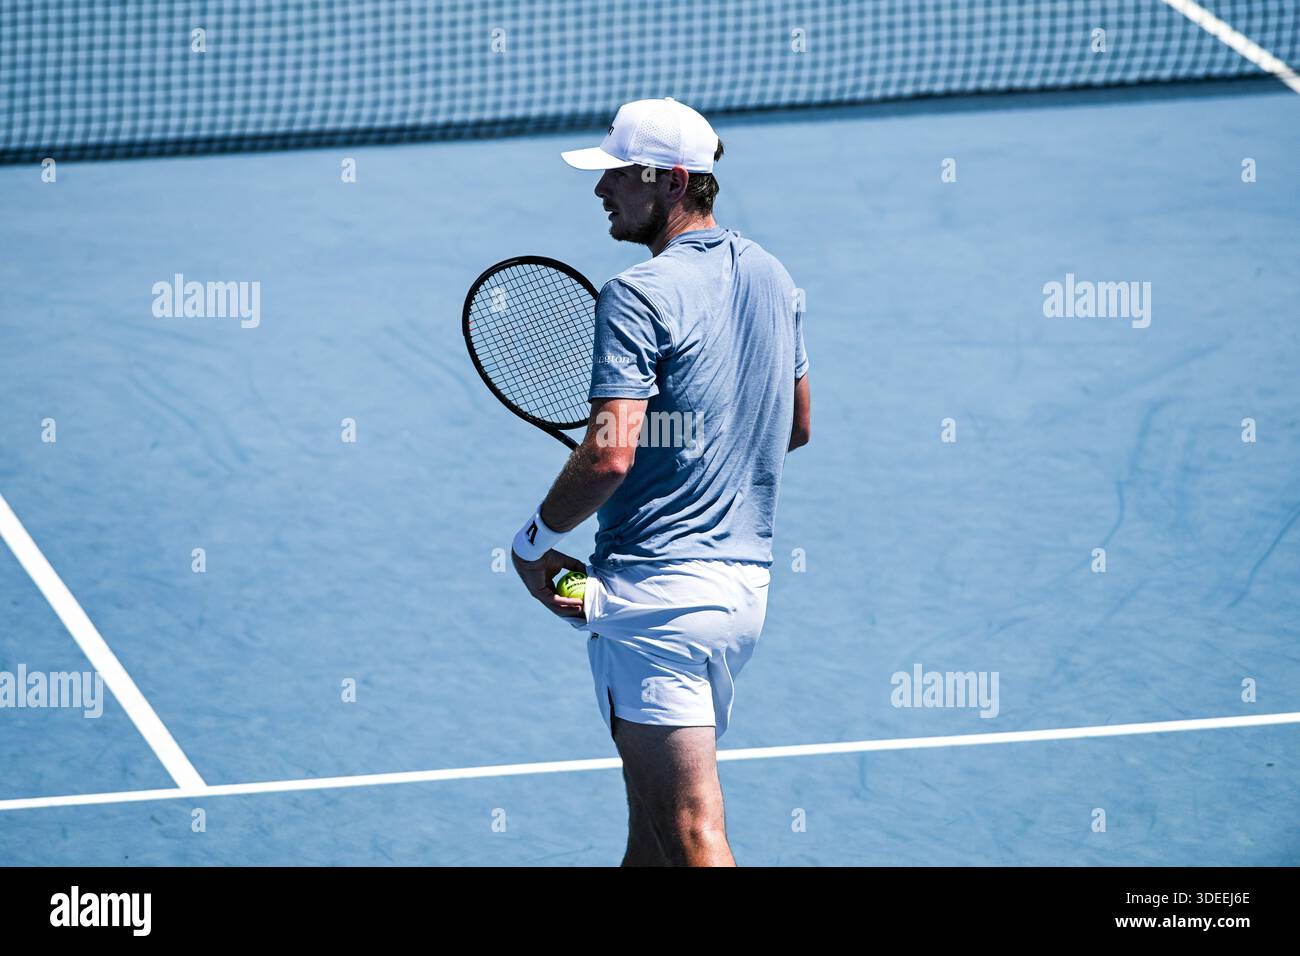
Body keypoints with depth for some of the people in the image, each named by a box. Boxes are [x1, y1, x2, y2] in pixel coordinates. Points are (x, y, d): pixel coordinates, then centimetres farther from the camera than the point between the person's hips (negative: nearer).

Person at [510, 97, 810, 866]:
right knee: (653, 812, 19)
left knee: (692, 833, -10)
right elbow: (797, 426, 22)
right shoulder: (773, 278, 11)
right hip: (745, 582, 9)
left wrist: (535, 542, -8)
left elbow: (610, 455, -22)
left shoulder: (640, 295, -15)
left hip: (658, 590, -9)